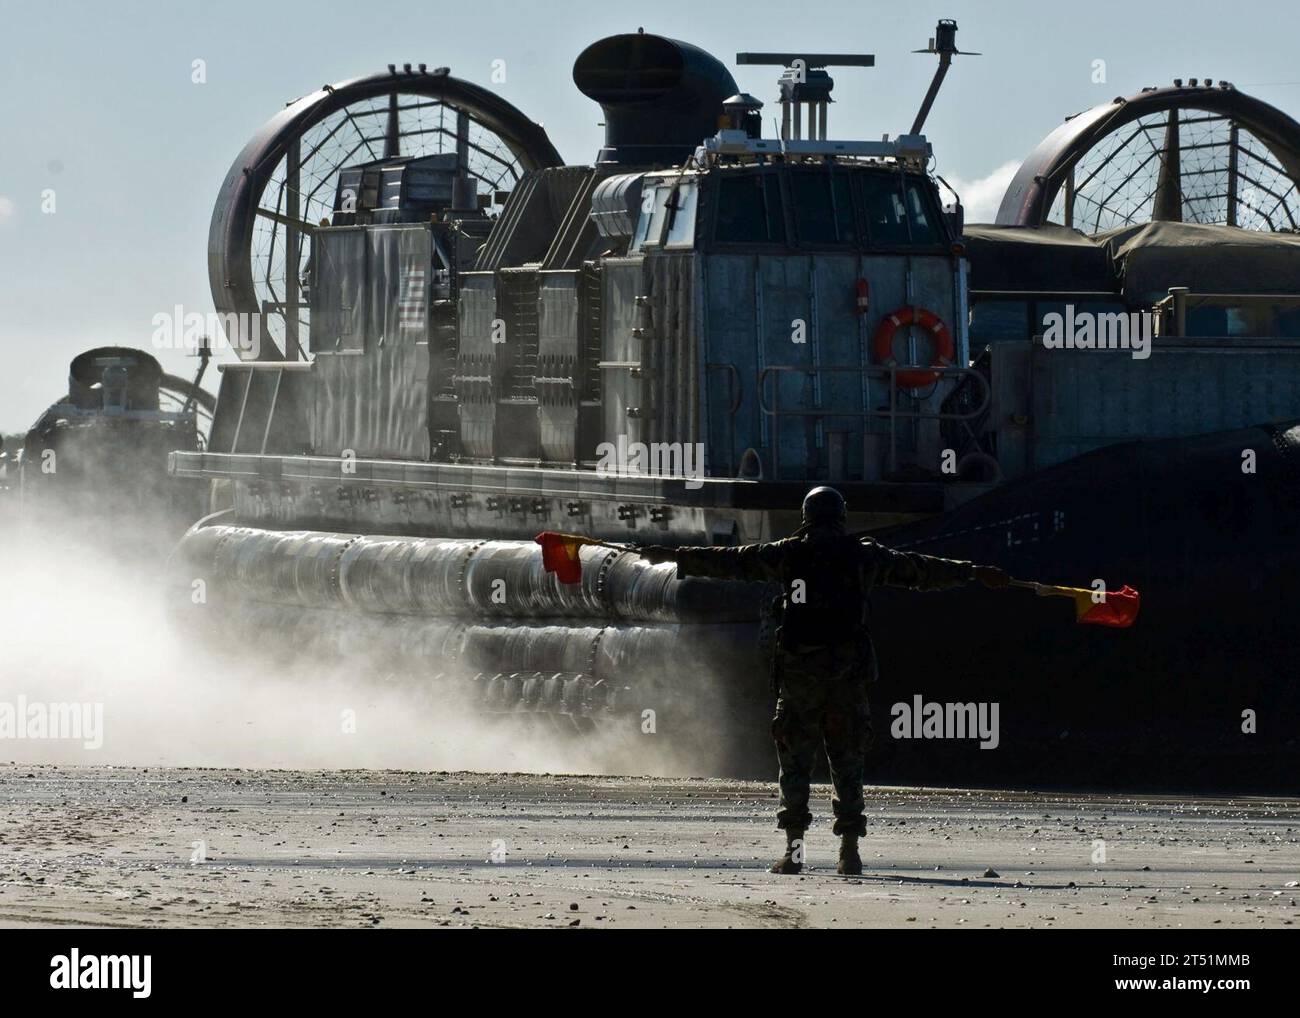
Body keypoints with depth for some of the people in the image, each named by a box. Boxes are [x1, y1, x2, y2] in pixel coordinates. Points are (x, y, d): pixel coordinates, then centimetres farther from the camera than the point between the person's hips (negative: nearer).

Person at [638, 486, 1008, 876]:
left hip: (798, 669, -1)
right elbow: (921, 570, 15)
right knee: (847, 760, 7)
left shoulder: (787, 554, 3)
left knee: (794, 759, 4)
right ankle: (849, 849, 2)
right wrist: (975, 572, 27)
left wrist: (673, 557, 18)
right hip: (848, 670, 1)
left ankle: (794, 848, -3)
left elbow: (728, 561, 8)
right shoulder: (865, 555, 6)